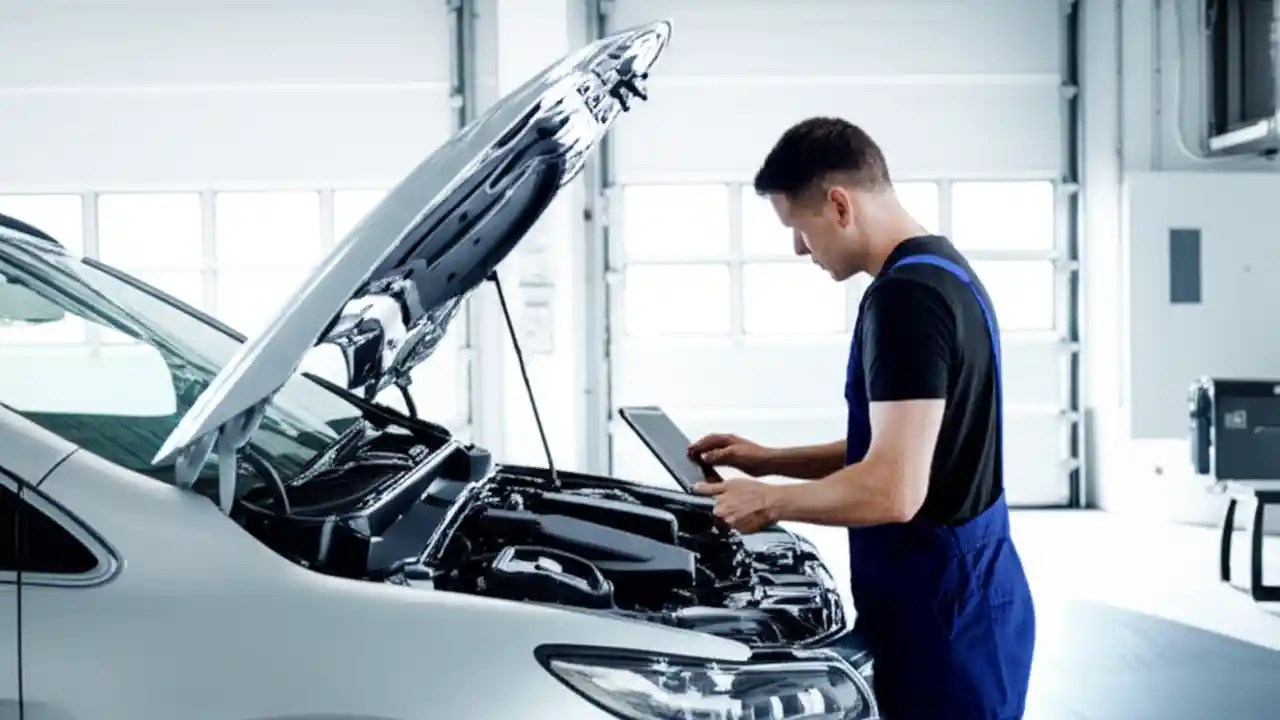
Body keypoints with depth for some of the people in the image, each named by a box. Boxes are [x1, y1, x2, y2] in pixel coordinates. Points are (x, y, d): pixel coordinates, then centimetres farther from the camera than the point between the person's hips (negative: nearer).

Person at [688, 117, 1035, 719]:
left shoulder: (904, 297, -21)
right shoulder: (944, 272, 13)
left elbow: (894, 491, -26)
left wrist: (769, 501, -12)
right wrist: (770, 460, 17)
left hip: (943, 615, -10)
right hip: (963, 601, 10)